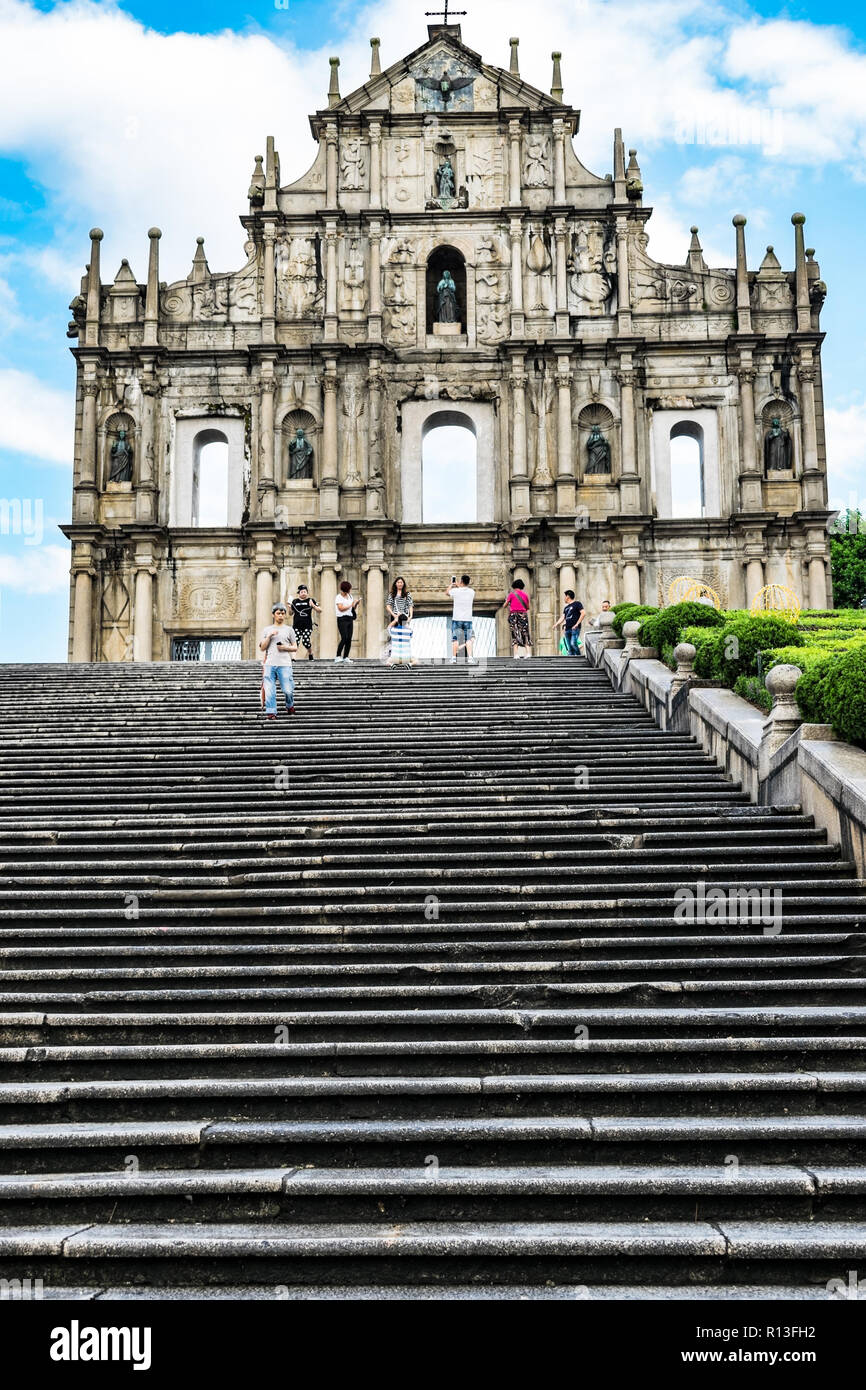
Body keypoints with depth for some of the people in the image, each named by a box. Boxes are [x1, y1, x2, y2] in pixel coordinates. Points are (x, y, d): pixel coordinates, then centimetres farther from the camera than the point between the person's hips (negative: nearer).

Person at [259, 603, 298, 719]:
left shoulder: (289, 629, 13)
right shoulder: (267, 630, 16)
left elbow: (295, 648, 12)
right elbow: (262, 648, 10)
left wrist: (285, 647, -6)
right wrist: (269, 636, -2)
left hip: (284, 664, -1)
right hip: (269, 664, 1)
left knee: (288, 690, -6)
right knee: (269, 690, -7)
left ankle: (290, 706, 22)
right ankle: (271, 712, -2)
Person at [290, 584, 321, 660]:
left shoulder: (310, 600, 6)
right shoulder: (295, 601, 12)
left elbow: (319, 611, 4)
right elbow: (291, 613, 20)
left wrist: (313, 606, -13)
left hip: (307, 625, -2)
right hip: (297, 625, 2)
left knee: (306, 641, -8)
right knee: (295, 641, -11)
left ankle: (310, 656, 16)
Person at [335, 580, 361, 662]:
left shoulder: (350, 596, 17)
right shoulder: (339, 597, -4)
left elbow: (353, 608, 22)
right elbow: (341, 608, -15)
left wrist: (356, 604, 3)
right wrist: (351, 605, -11)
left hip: (350, 619, 7)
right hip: (342, 619, -7)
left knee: (349, 639, -1)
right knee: (344, 638, -15)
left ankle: (345, 657, 2)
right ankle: (338, 656, -10)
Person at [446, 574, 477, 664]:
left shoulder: (455, 591, -5)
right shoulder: (472, 592, 1)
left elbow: (447, 592, 17)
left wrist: (451, 585, 34)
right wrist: (458, 586, 36)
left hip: (457, 619, -1)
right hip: (468, 619, 1)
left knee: (455, 639, 4)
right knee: (469, 639, -2)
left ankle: (454, 658, 4)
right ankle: (470, 658, -13)